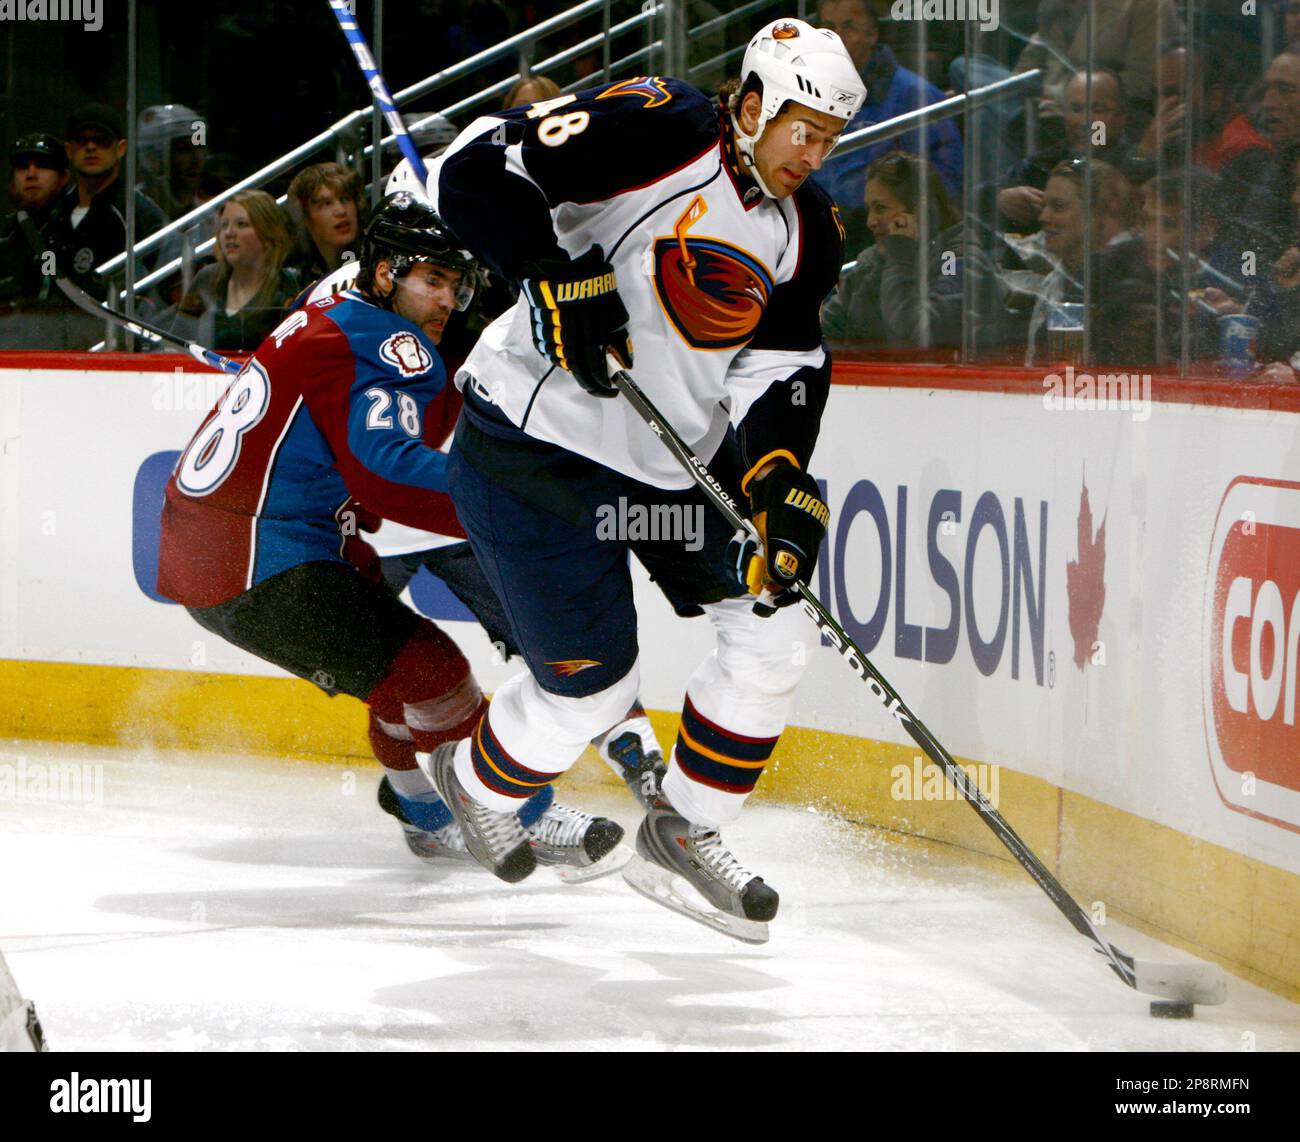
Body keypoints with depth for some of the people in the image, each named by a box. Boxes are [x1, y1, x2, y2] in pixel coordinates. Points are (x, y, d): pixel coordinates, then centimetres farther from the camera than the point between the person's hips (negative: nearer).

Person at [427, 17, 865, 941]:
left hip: (670, 464, 8)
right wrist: (557, 273, -33)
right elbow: (478, 170, -23)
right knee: (593, 683, -4)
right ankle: (476, 783, 28)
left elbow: (781, 370, -3)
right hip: (535, 447, -8)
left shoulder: (806, 234, 4)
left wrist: (781, 483, -20)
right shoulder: (658, 131, -19)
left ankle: (684, 832, 15)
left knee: (772, 629, -1)